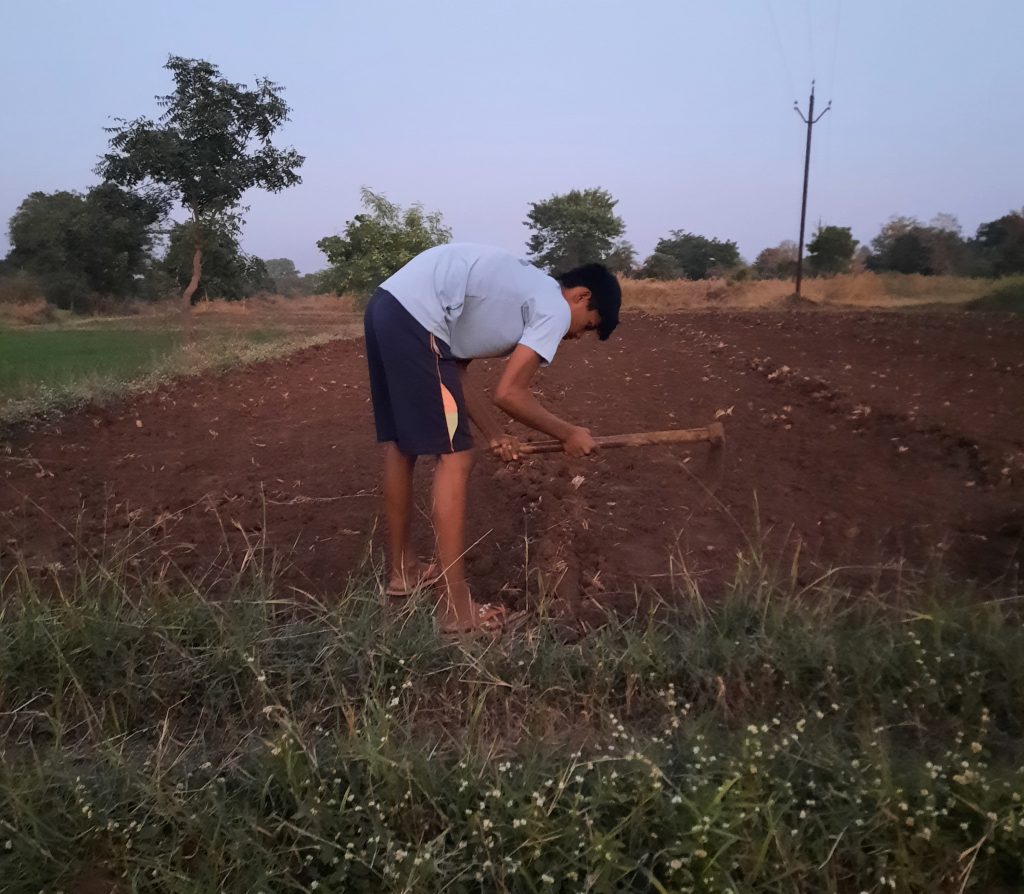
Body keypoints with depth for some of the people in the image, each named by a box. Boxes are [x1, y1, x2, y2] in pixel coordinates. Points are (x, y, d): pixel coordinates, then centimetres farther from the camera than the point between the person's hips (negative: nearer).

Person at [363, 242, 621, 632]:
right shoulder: (554, 308, 0)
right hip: (415, 320, -10)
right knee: (454, 457, -4)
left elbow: (455, 370, 22)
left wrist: (494, 434, 23)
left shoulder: (519, 290, 27)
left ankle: (401, 569, 35)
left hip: (386, 308, 10)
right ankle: (456, 608, 1)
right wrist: (569, 434, 8)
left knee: (400, 447, 19)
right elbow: (509, 393, -5)